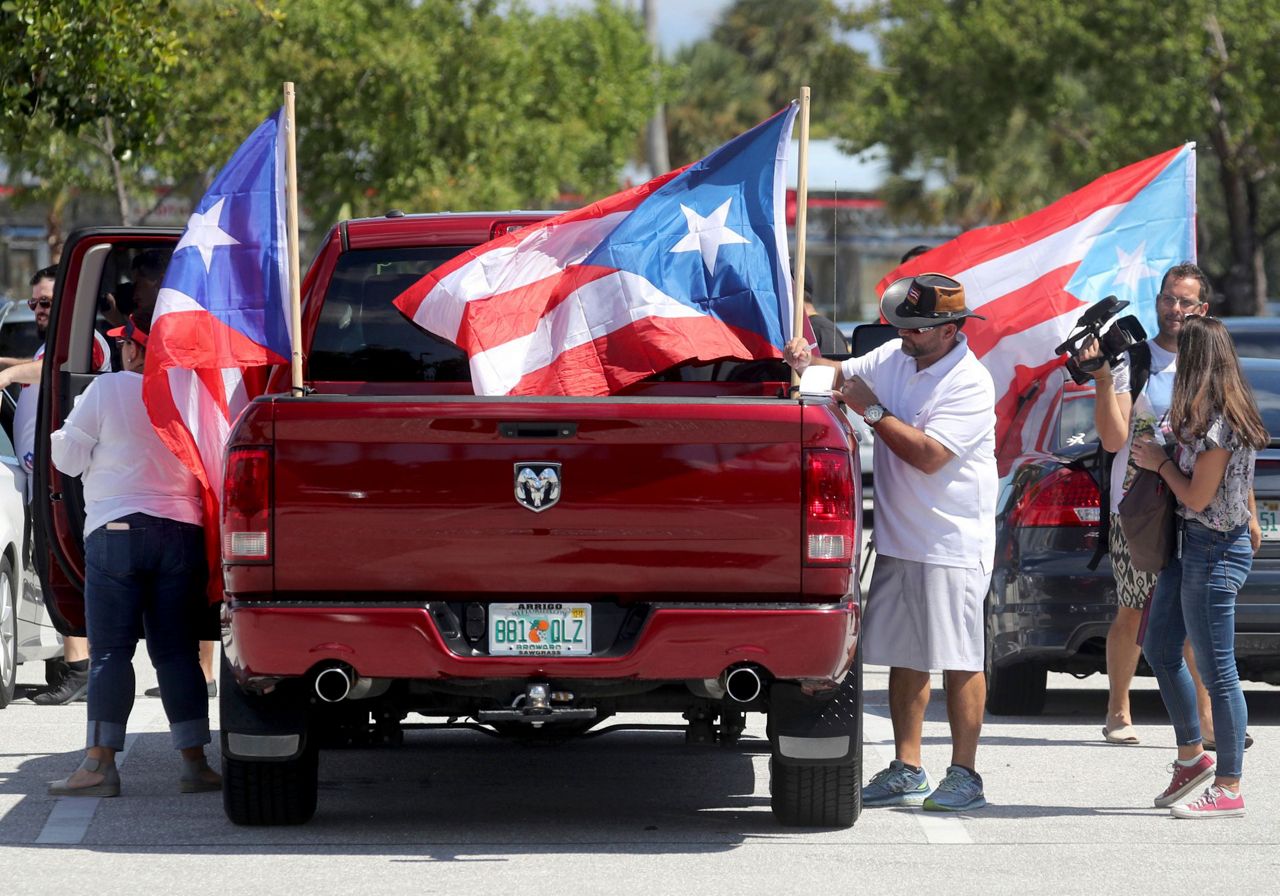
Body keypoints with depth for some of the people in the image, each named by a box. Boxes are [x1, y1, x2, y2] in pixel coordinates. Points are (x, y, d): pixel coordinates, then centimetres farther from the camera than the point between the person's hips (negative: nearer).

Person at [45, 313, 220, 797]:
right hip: (182, 533, 3)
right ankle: (194, 762, 5)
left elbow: (69, 457, 1)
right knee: (177, 652, 8)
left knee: (109, 652, -1)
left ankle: (100, 762, -5)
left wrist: (56, 438, 22)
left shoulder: (108, 389, -5)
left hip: (116, 530, -3)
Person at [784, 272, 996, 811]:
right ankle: (906, 771, 16)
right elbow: (843, 376, 25)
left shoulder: (970, 383, -15)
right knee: (904, 657, 10)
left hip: (953, 545, -8)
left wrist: (873, 410, -17)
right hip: (897, 542, 8)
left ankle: (964, 776, -3)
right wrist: (806, 363, 3)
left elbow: (929, 455, -24)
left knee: (959, 659, -5)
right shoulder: (894, 358, 8)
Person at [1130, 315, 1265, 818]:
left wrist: (1160, 462, -5)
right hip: (1189, 546, 11)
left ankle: (1228, 789, -2)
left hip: (1214, 552, -11)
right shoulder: (1229, 415, 10)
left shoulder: (1216, 423, -19)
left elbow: (1197, 496, -18)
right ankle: (1192, 758, 27)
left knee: (1216, 670, -6)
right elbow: (1242, 479, 19)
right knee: (1160, 650, 17)